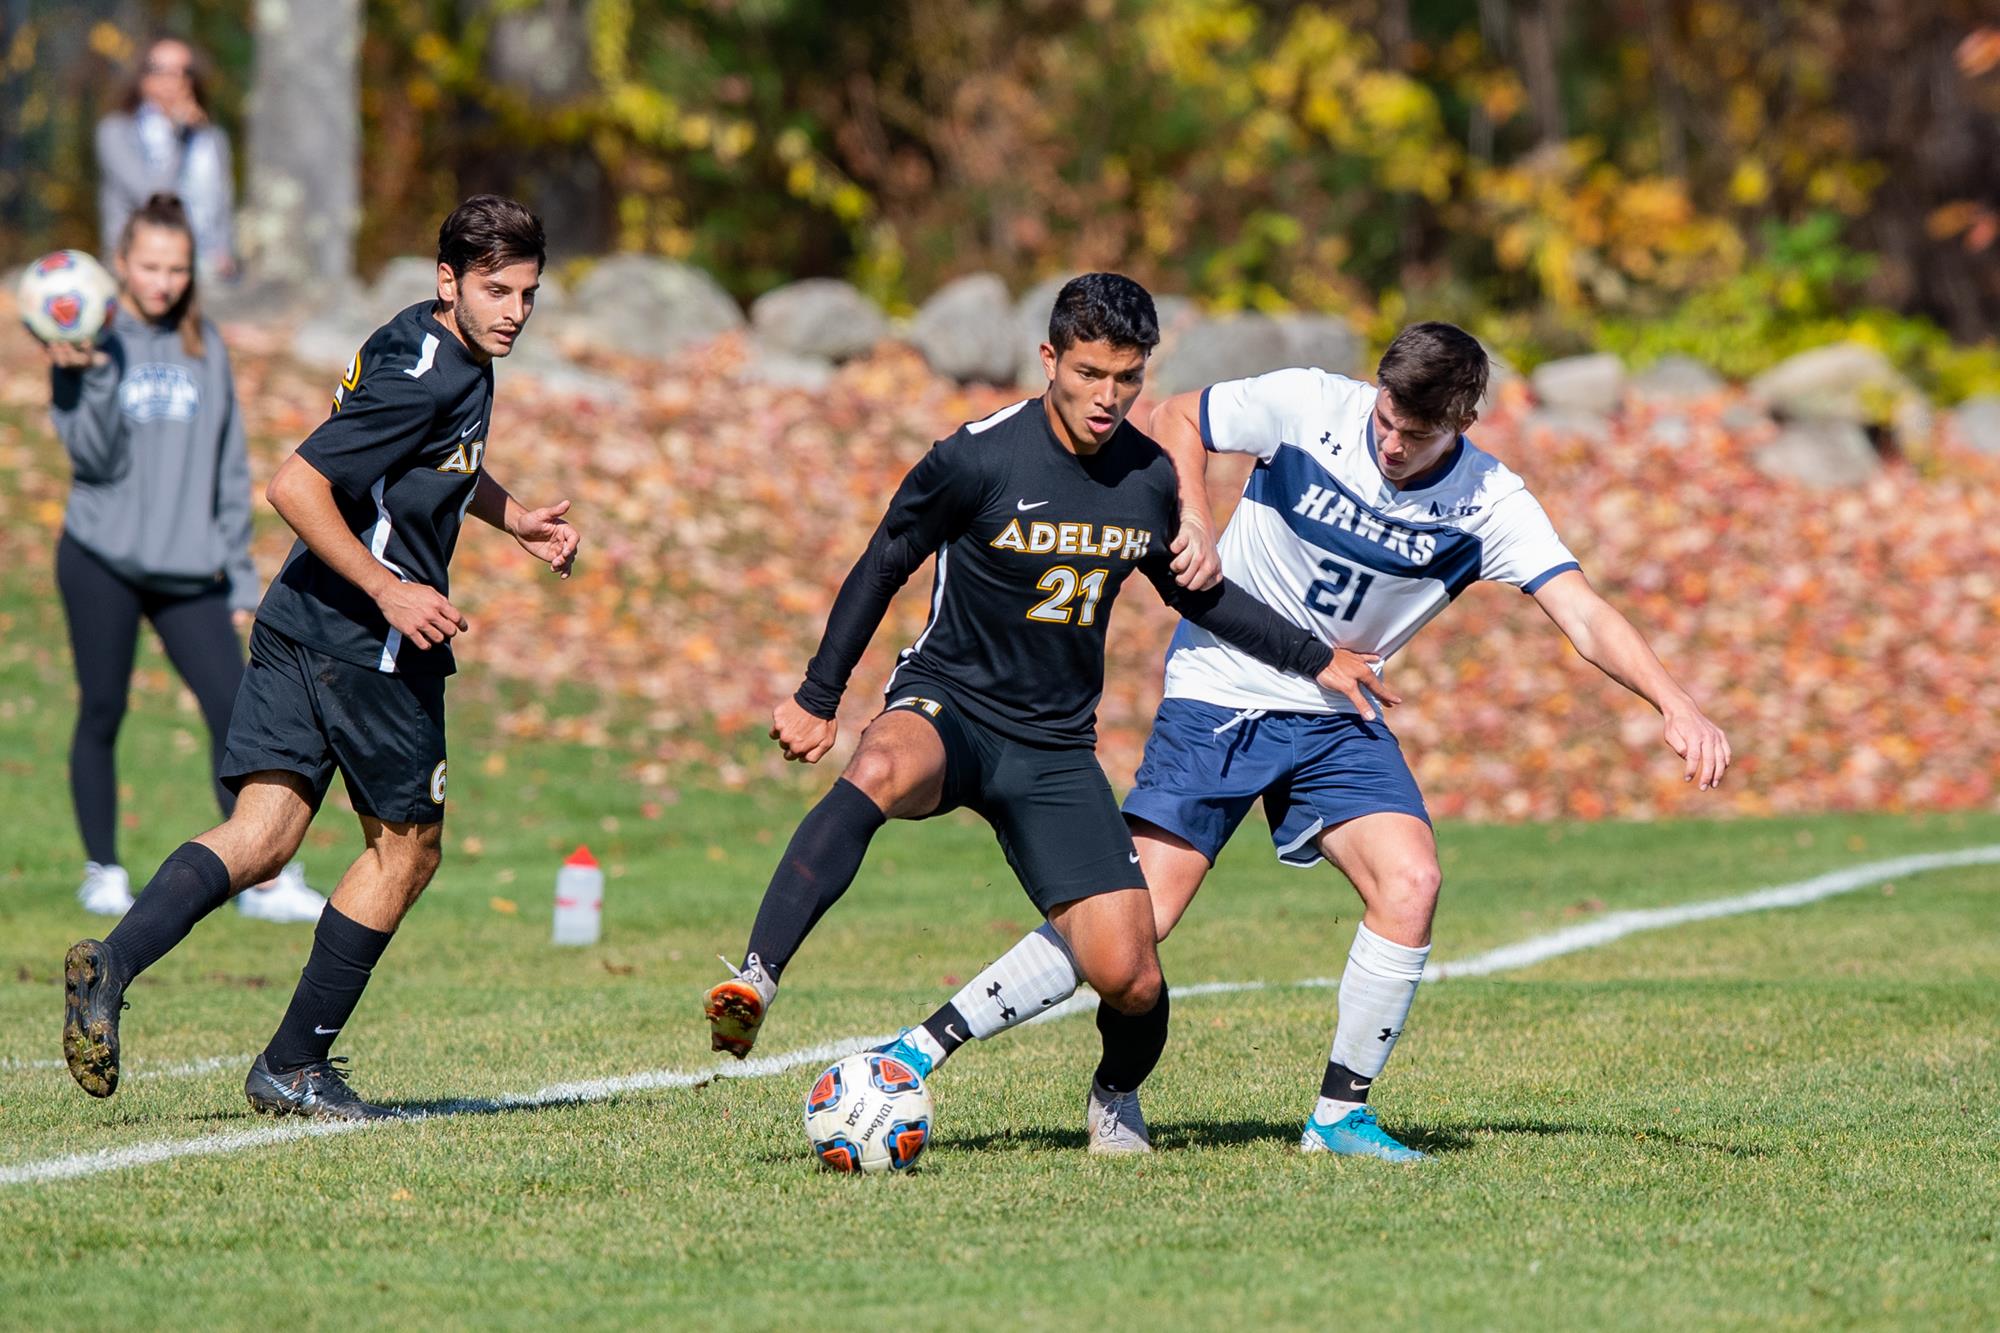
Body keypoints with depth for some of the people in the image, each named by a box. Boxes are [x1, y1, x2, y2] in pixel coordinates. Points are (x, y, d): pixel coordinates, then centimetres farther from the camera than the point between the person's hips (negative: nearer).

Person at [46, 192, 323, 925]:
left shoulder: (206, 348, 9)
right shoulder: (88, 347, -2)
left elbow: (230, 466, 13)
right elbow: (96, 457, -12)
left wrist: (240, 573, 11)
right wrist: (92, 375, -26)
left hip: (191, 567, 3)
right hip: (102, 561, -3)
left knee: (234, 708, -7)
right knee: (102, 713, 5)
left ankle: (265, 879, -6)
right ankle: (102, 873, 17)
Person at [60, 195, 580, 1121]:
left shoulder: (454, 355, 14)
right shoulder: (424, 376, -18)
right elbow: (295, 487, -22)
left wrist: (515, 520, 25)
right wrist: (391, 590, -21)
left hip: (297, 626, 9)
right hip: (368, 645, -9)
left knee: (260, 836, -1)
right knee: (406, 849, 7)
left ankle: (112, 962, -22)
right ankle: (294, 1066, 11)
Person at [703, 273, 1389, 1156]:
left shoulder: (1151, 480, 1)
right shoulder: (978, 459, -14)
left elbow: (1193, 591, 20)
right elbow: (883, 565, -1)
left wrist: (1314, 658, 17)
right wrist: (817, 699, 2)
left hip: (1055, 749, 4)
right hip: (945, 704, -4)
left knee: (1129, 977, -8)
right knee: (879, 774, -42)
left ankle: (1117, 1098, 27)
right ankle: (753, 983, -46)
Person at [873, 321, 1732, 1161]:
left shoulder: (1488, 504, -12)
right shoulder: (1307, 408, -15)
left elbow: (1586, 618, -20)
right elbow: (1174, 421, 2)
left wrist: (1675, 705, -34)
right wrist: (1194, 523, -15)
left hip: (1337, 715, 3)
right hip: (1218, 696, -2)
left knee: (1410, 883, -20)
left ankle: (1340, 1113, -5)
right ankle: (919, 1051, -5)